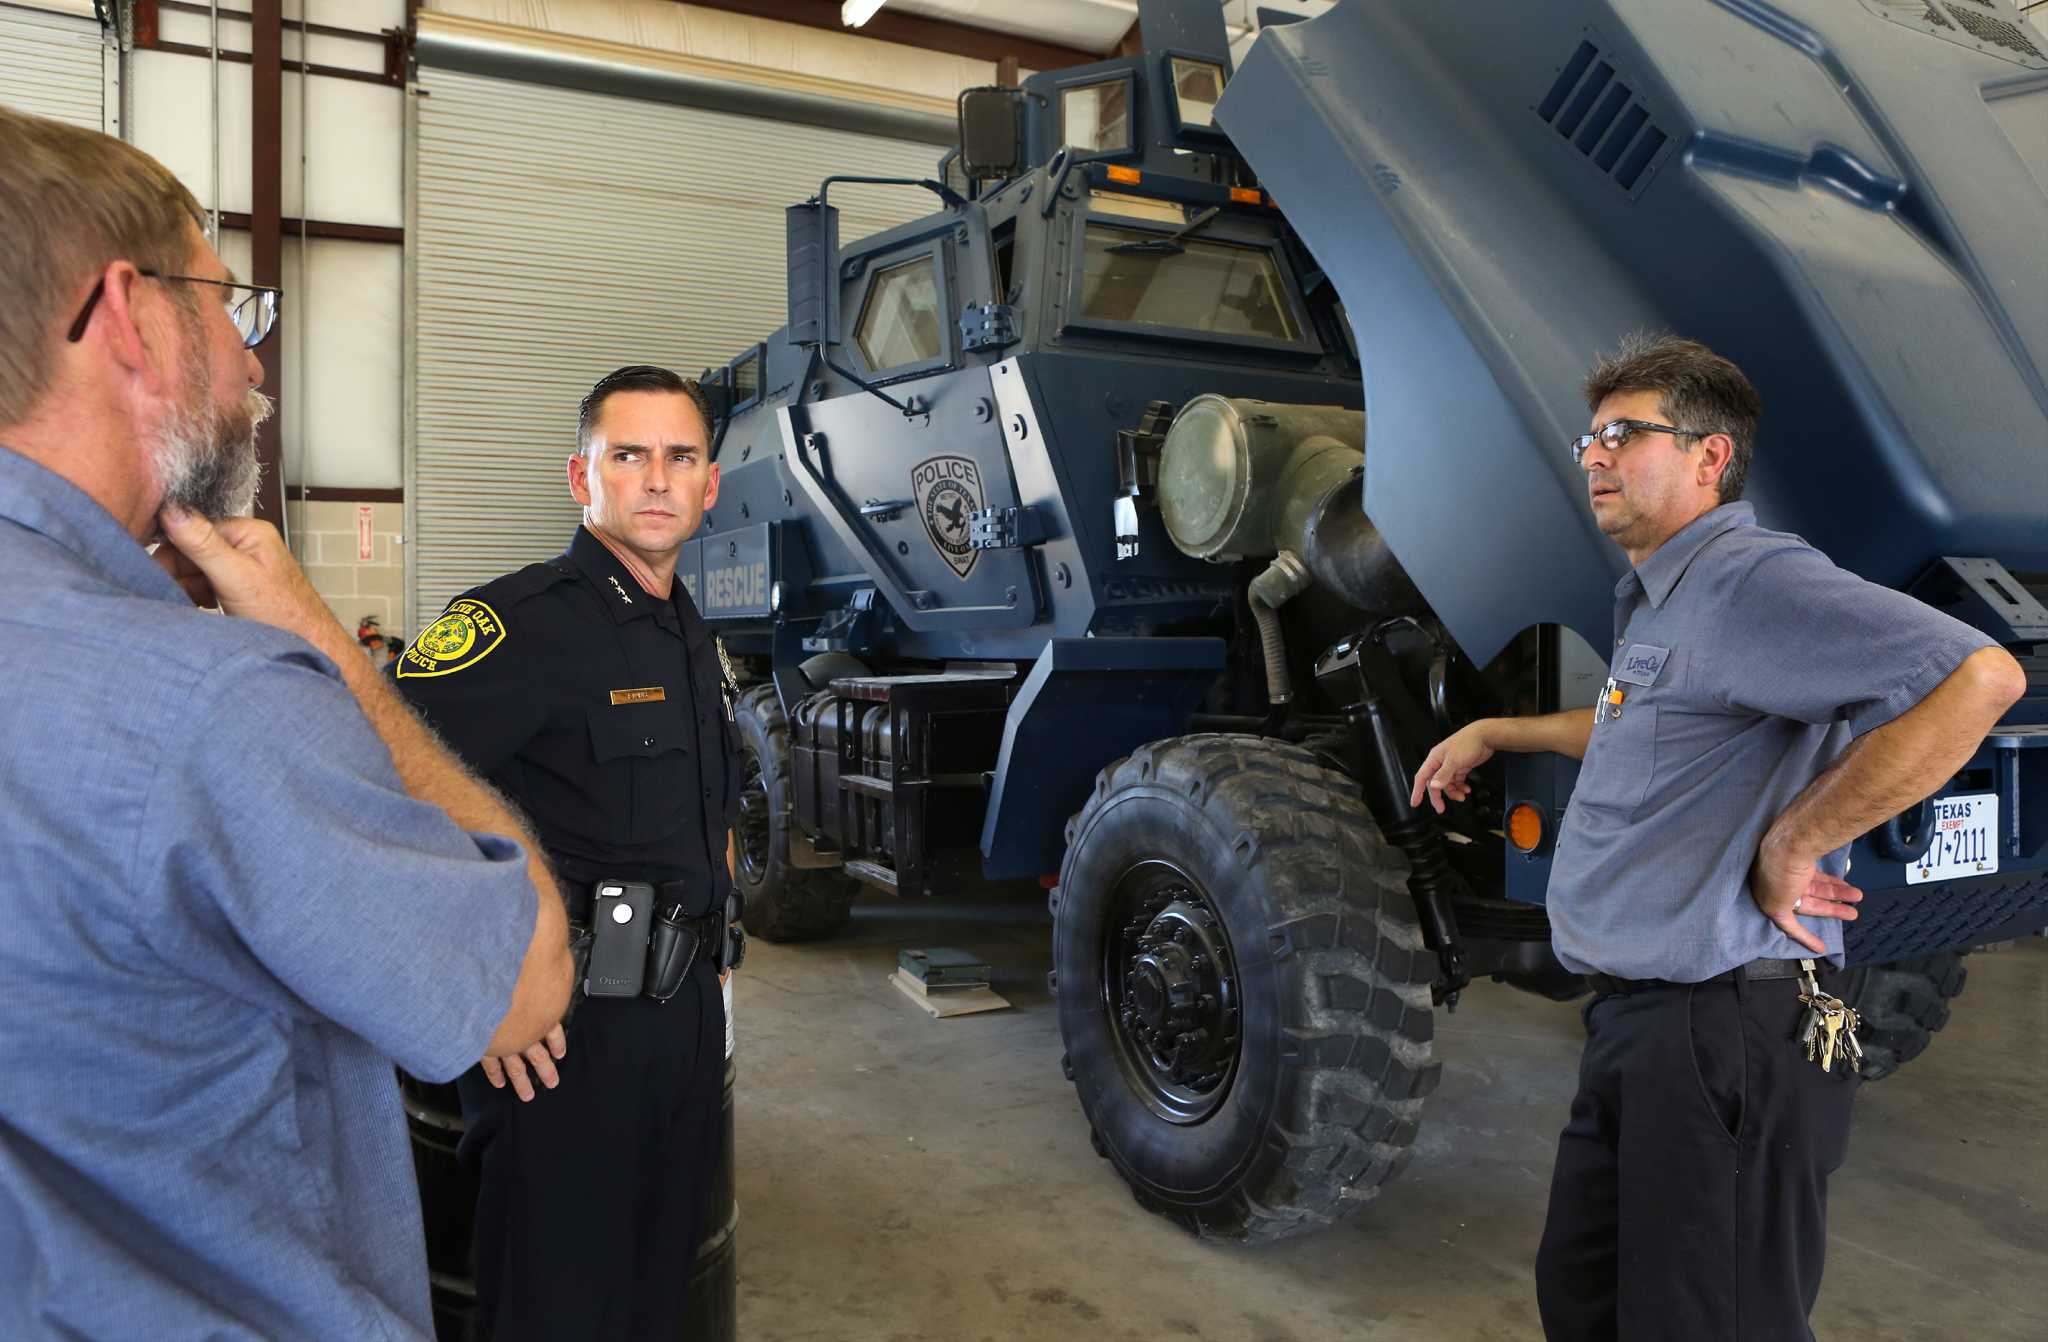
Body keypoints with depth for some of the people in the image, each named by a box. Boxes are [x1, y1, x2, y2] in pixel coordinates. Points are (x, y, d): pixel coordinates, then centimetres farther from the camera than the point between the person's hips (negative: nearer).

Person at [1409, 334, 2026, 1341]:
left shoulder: (1750, 579, -17)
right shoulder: (1661, 601, 16)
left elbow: (1978, 678, -30)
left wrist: (1792, 843, -24)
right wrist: (1496, 733, 34)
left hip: (1725, 1035, -10)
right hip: (1636, 1028, 10)